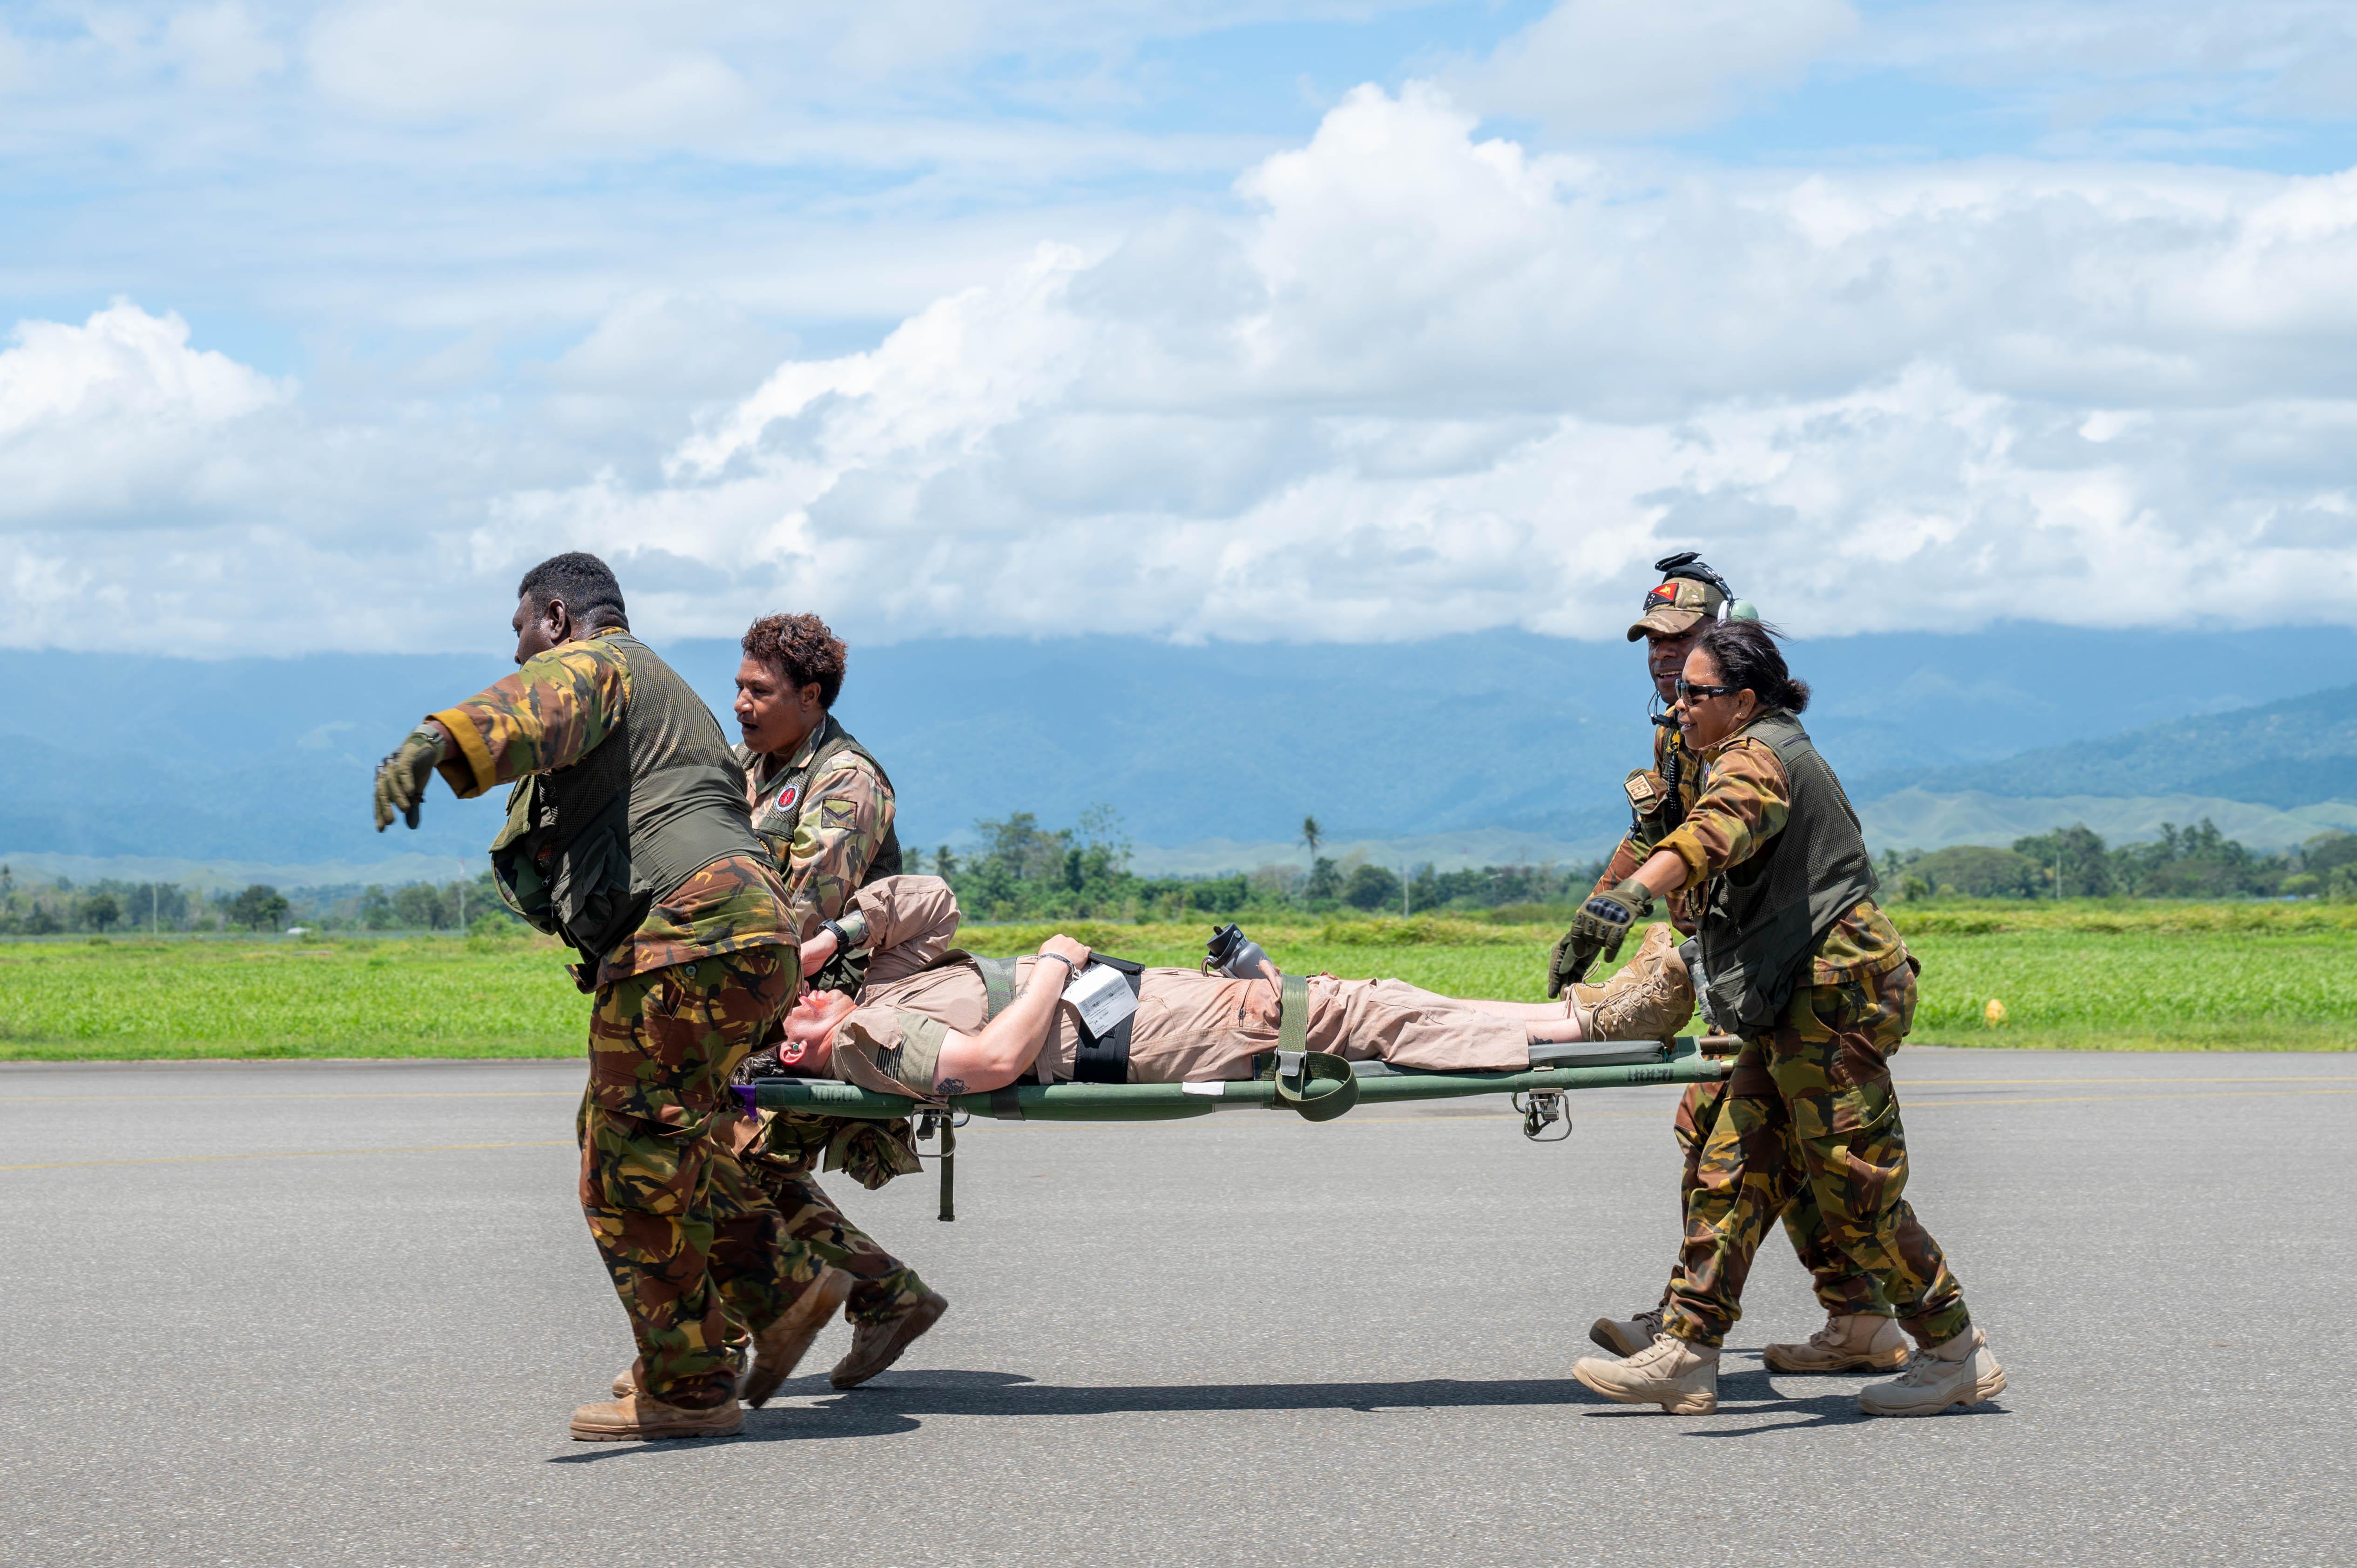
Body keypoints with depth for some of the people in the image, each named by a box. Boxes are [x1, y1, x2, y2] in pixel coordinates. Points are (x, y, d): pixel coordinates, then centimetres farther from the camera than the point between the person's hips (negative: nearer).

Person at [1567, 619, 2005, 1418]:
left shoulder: (1759, 757, -12)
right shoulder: (1775, 754, 21)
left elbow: (1719, 829, -35)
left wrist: (1637, 890, -52)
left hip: (1836, 989, -11)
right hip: (1799, 1003, 11)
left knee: (1853, 1187, -6)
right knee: (1732, 1171, 5)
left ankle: (1957, 1354, 4)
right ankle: (1684, 1356, 3)